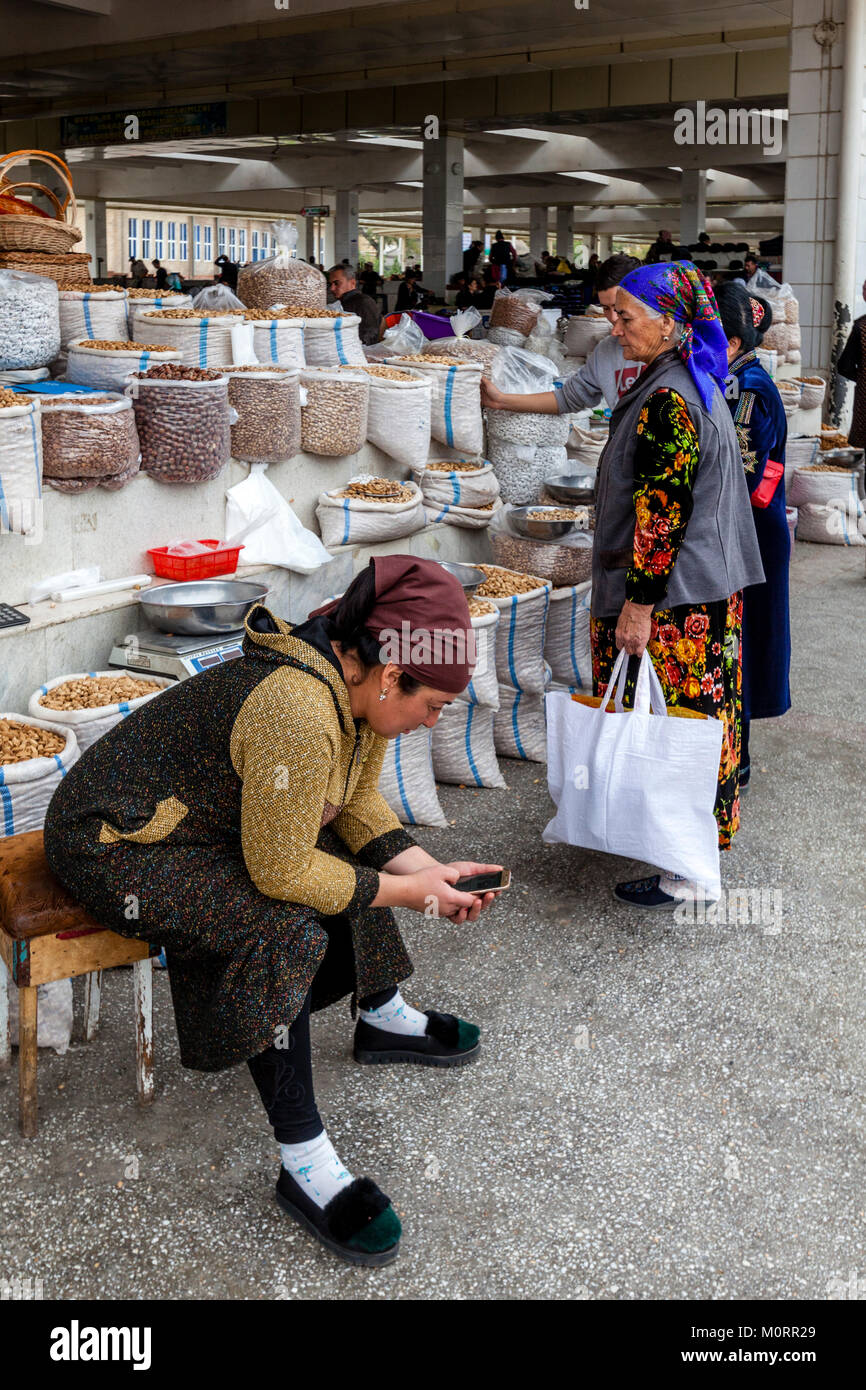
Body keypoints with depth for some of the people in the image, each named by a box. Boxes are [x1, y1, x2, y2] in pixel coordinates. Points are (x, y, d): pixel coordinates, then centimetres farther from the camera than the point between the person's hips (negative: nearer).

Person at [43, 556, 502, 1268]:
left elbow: (359, 805, 6)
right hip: (114, 844, -9)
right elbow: (281, 872, -28)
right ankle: (304, 1164, -16)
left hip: (202, 820, 10)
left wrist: (429, 869, -6)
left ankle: (383, 1015, 30)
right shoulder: (297, 712, -35)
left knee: (352, 860, 10)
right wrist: (408, 892, -19)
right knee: (283, 930, -26)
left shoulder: (355, 677, -5)